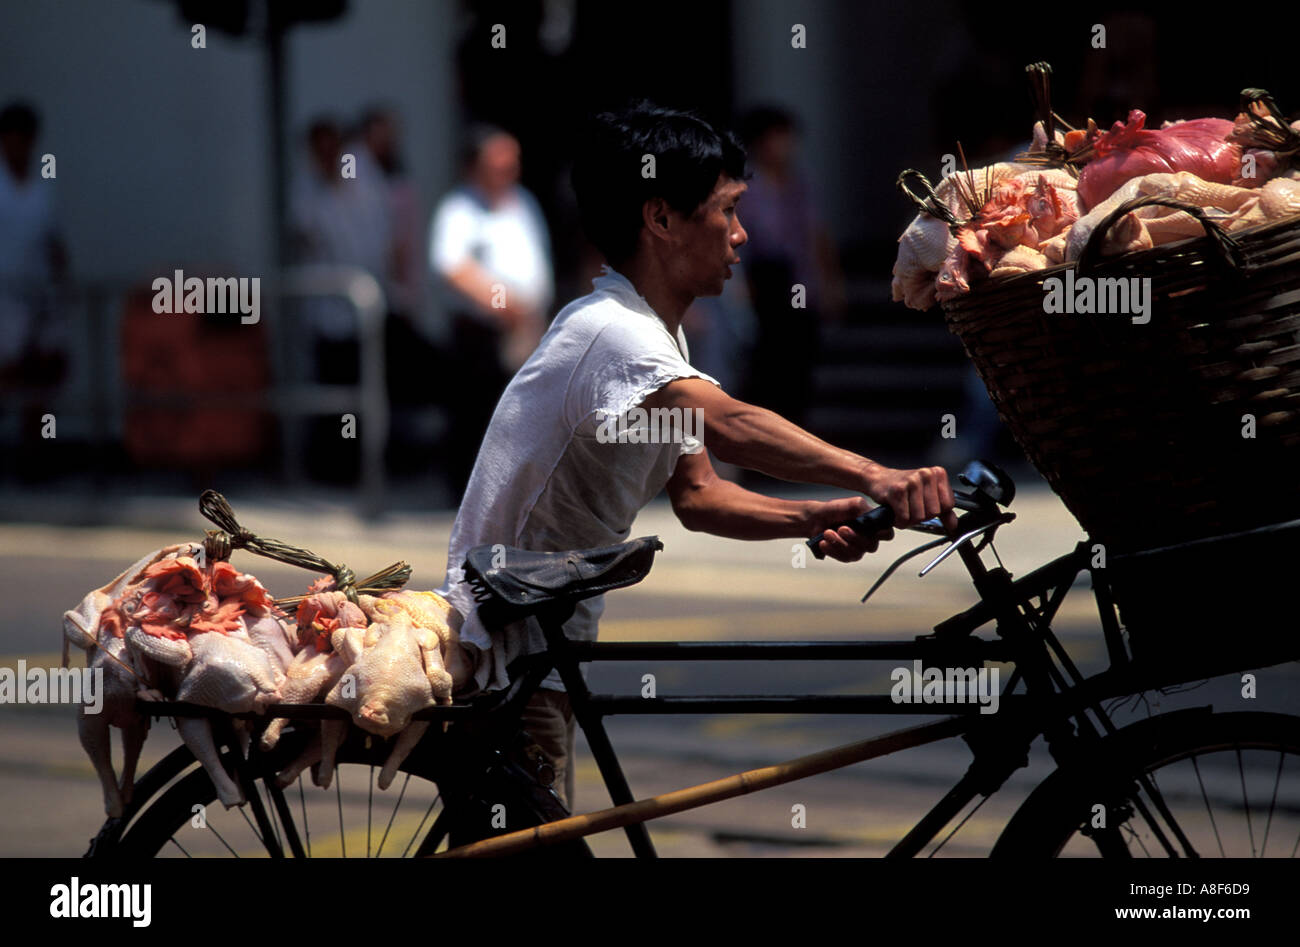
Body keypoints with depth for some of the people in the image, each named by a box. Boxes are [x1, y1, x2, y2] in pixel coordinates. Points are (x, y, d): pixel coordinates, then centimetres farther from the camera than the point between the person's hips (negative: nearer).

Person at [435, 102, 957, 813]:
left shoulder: (653, 336, 12)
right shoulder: (613, 334, -23)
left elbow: (697, 496, 7)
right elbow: (730, 427, -41)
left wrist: (816, 518, -11)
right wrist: (870, 476, -54)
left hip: (540, 652, 11)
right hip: (502, 658, -11)